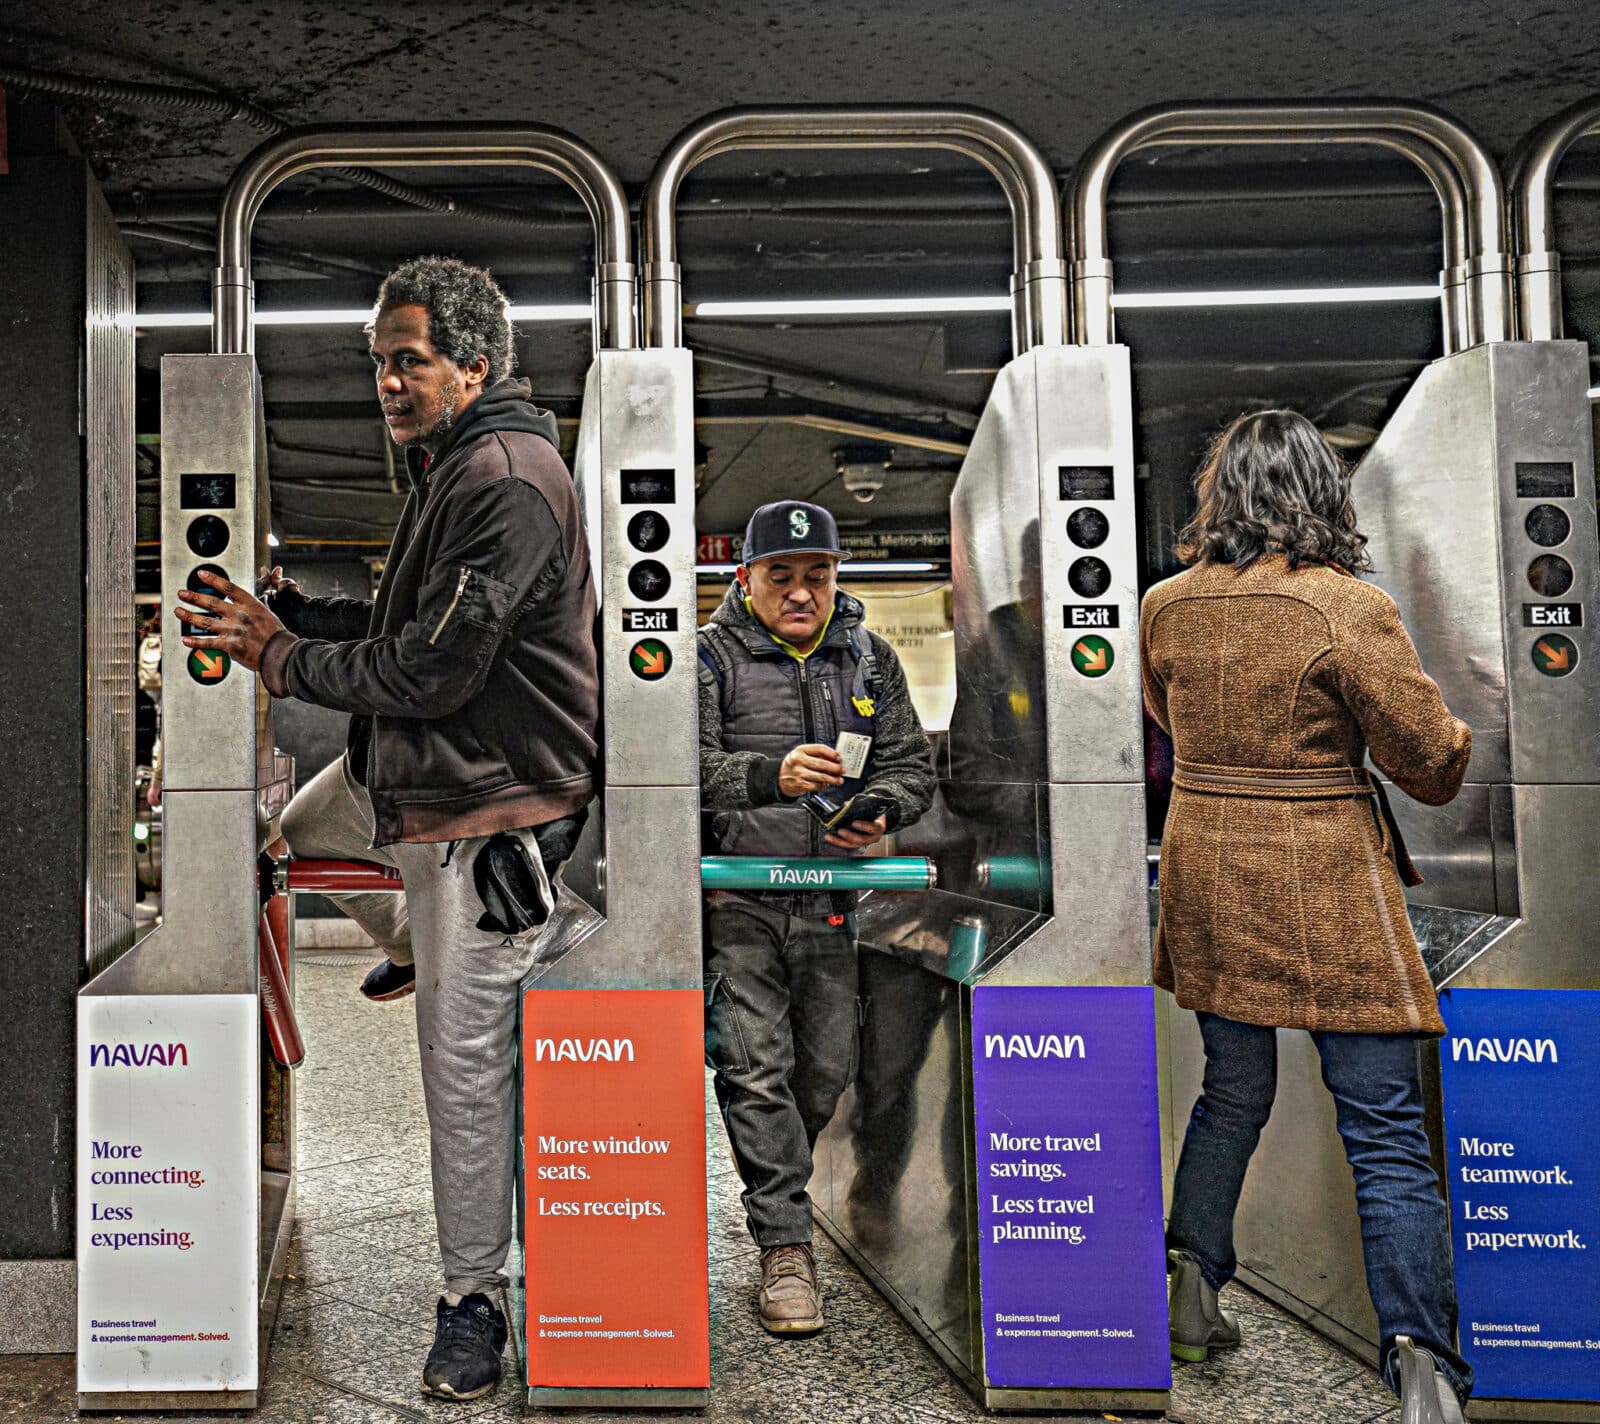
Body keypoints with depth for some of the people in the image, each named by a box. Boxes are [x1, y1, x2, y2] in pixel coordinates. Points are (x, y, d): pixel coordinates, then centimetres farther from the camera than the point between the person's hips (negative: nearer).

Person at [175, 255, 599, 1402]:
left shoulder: (508, 476, -17)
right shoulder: (450, 468, 14)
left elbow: (432, 669, -22)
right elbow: (398, 629, 18)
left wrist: (284, 658, -10)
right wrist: (283, 608, 5)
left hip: (486, 806, -9)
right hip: (407, 773, 9)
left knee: (464, 1061, -3)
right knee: (303, 830, 26)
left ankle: (473, 1300, 10)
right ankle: (420, 944, 41)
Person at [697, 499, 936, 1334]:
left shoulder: (870, 660, 11)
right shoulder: (710, 657, -2)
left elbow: (913, 764, 11)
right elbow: (687, 767, -15)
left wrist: (880, 812, -11)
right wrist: (770, 775, -33)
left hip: (831, 900, 4)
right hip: (735, 898, -4)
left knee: (826, 1069, 11)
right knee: (756, 1069, -7)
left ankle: (772, 1191, 38)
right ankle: (785, 1245, 4)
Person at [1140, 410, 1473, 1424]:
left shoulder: (1168, 607, 1)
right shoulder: (1348, 608, -13)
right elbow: (1434, 760, -8)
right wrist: (1454, 736, 12)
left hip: (1208, 882, 5)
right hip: (1329, 893, -5)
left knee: (1233, 1092, 21)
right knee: (1386, 1131, 2)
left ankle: (1191, 1292, 26)